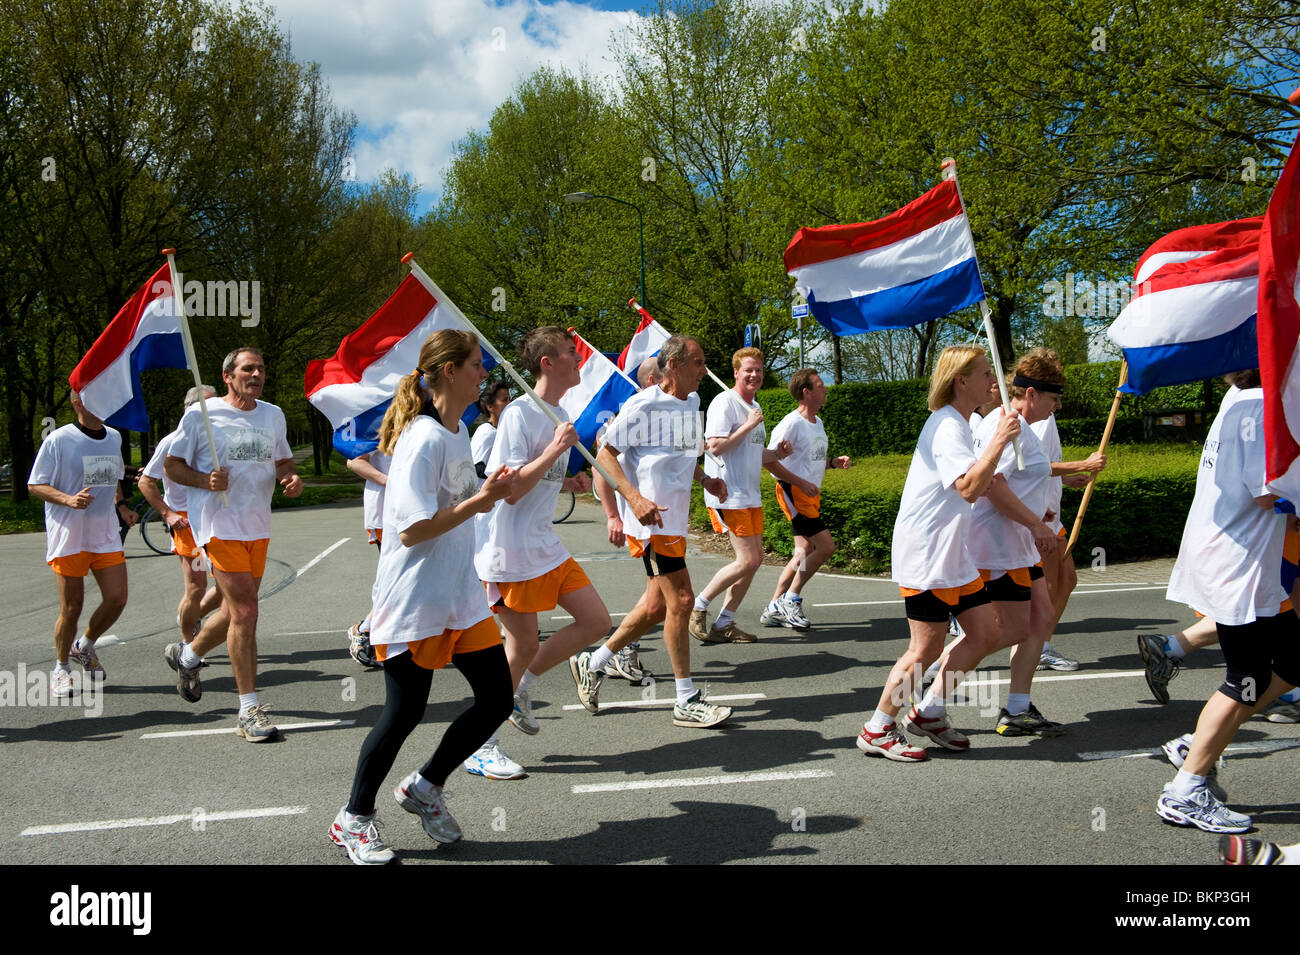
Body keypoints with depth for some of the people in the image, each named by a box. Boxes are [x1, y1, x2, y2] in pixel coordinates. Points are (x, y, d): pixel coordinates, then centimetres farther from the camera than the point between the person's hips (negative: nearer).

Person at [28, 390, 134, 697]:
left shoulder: (114, 437, 11)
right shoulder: (58, 439, -8)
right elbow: (35, 485, -6)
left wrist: (121, 506, 8)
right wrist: (68, 499, -22)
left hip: (106, 535, 5)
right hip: (68, 537, -5)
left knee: (117, 599, -2)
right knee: (71, 608, 0)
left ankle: (84, 648, 26)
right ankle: (61, 668, 22)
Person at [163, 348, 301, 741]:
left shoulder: (273, 415, 13)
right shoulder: (201, 413, -4)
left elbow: (282, 461, 23)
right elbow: (172, 465, 1)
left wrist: (292, 478, 0)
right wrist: (205, 480, -18)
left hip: (258, 527, 6)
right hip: (219, 523, -6)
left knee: (236, 611, 14)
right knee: (245, 610, -12)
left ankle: (187, 655, 44)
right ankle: (249, 710, -4)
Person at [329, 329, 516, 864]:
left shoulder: (456, 432, 11)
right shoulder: (424, 438, -19)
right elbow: (414, 529, -24)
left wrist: (491, 492, 10)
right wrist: (479, 501, -22)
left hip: (459, 595, 9)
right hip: (413, 600, -9)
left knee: (496, 700, 6)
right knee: (404, 712, 2)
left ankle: (424, 789, 26)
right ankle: (354, 820, 24)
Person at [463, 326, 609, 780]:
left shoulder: (558, 415, 11)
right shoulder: (519, 414, -17)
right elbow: (511, 489, -23)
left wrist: (569, 482, 3)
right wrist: (555, 450, -24)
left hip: (545, 545, 9)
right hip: (510, 550, -9)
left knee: (596, 621, 6)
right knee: (523, 645, -2)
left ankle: (519, 689, 20)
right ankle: (480, 747, 14)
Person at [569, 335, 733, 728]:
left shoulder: (692, 403, 14)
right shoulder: (642, 405, -12)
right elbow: (605, 453, -11)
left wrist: (705, 479, 9)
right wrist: (635, 498, -23)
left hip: (675, 517, 9)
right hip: (650, 519, -9)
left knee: (657, 605, 12)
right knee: (681, 600, -8)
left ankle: (592, 665, 27)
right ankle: (687, 702, 2)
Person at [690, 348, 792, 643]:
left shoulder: (754, 407, 18)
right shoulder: (724, 402, -10)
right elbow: (715, 446, -20)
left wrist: (776, 453, 7)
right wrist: (749, 425, -18)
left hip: (750, 496, 9)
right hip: (728, 496, -9)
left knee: (755, 559, 7)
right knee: (747, 560, -12)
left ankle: (724, 624, 14)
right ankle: (698, 606, 2)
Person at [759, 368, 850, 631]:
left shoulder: (817, 423, 15)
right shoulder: (792, 423, -15)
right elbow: (770, 460, -18)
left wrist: (834, 462, 6)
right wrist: (801, 483, -19)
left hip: (810, 494, 10)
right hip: (793, 492, -10)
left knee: (805, 551, 8)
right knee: (826, 546, -13)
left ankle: (774, 609, 13)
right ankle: (790, 600, -2)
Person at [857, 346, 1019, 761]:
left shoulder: (957, 424, 17)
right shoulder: (947, 427, -17)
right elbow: (968, 487, -31)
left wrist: (989, 480, 13)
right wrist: (1000, 439, -32)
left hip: (953, 553, 10)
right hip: (925, 554, -10)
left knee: (983, 633, 9)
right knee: (926, 648, -5)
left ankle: (929, 713, 20)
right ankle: (877, 730, 9)